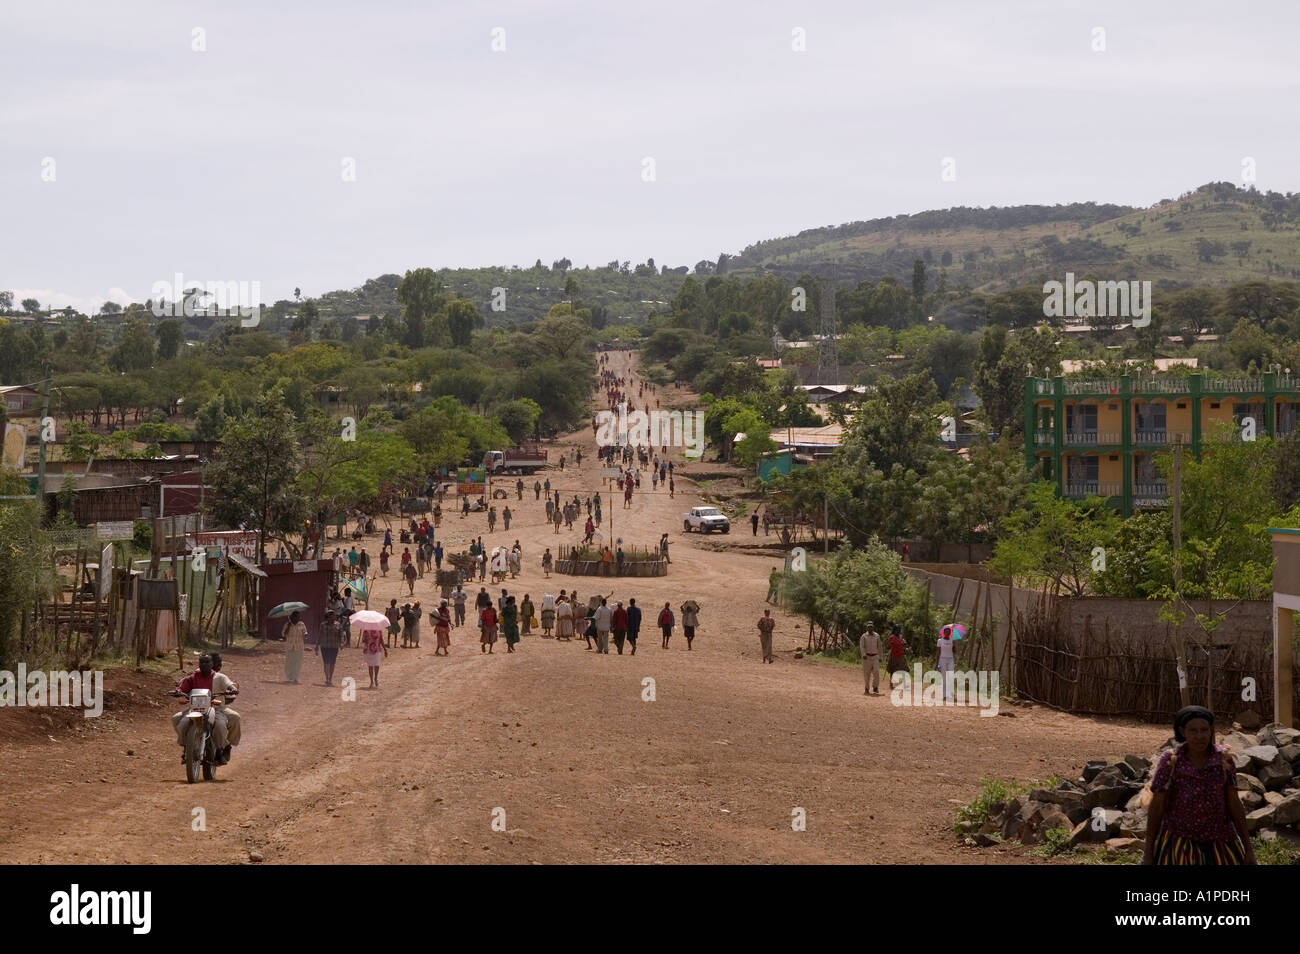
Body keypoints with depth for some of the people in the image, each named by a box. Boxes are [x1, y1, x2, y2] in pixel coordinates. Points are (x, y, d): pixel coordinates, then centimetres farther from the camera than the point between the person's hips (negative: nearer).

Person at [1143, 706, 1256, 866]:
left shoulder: (1223, 758, -5)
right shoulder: (1170, 760, -11)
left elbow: (1234, 804, 1)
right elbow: (1156, 806, -6)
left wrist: (1248, 848, 0)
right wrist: (1147, 852, -5)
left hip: (1218, 843, 2)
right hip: (1178, 841, -2)